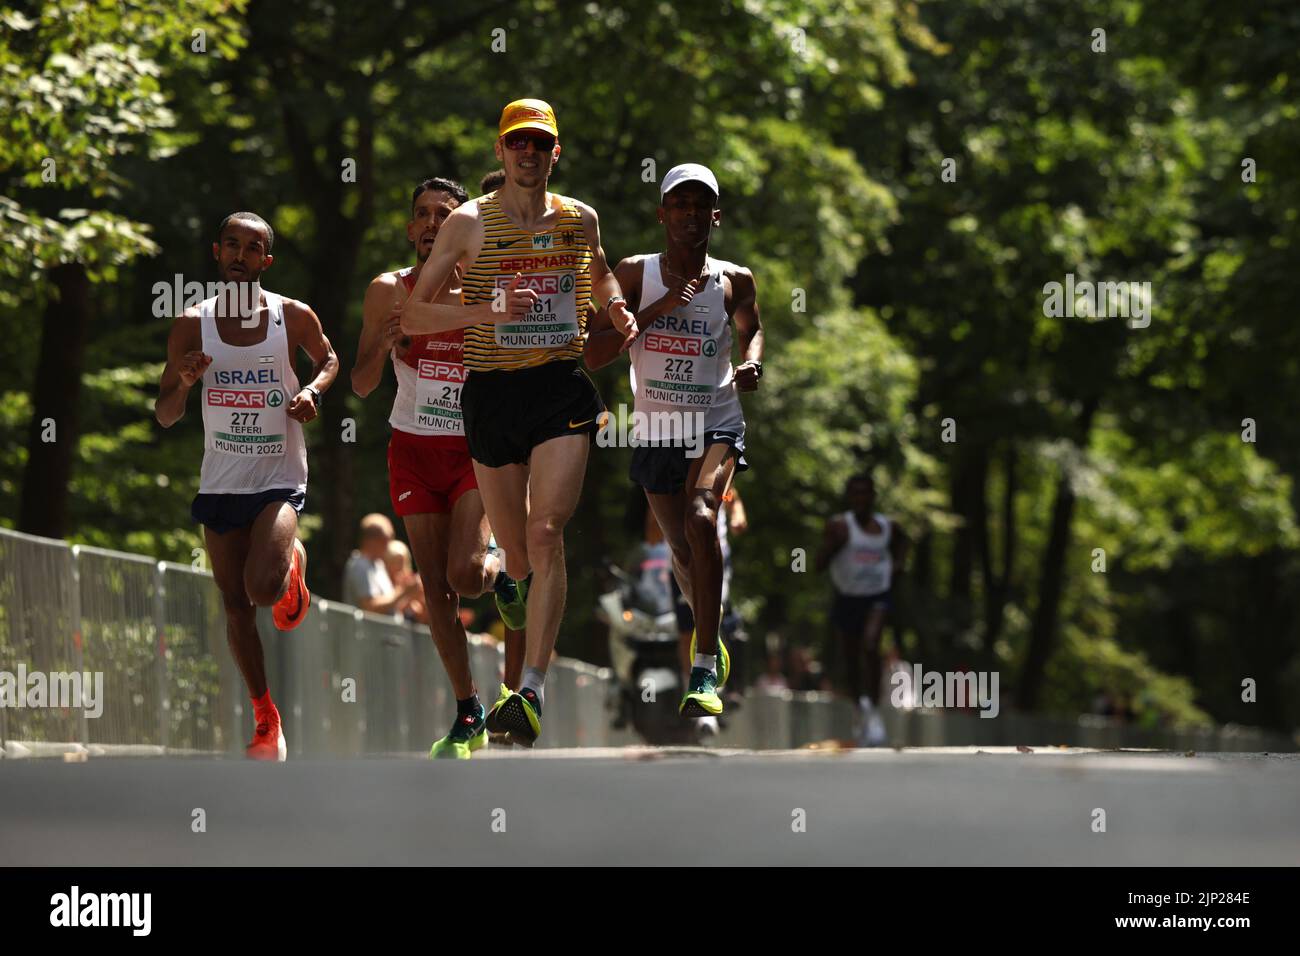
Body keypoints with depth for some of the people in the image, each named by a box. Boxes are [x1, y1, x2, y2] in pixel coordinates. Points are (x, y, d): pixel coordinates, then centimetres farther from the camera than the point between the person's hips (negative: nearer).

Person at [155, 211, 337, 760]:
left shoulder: (293, 317, -4)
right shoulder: (192, 326, -1)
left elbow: (328, 358, 17)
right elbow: (164, 416, 5)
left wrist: (312, 390, -5)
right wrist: (186, 381, -17)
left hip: (279, 479, -2)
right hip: (220, 482, 3)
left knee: (263, 588, -22)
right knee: (235, 606, 6)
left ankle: (292, 566, 15)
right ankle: (266, 719, 20)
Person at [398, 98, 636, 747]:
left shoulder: (580, 219, 9)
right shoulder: (469, 224, 0)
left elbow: (600, 275, 31)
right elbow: (412, 316, -2)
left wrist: (617, 309, 9)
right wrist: (489, 310, -16)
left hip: (562, 388, 0)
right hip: (491, 394, 0)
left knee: (546, 535, -17)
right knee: (516, 555, 7)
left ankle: (532, 692, -24)